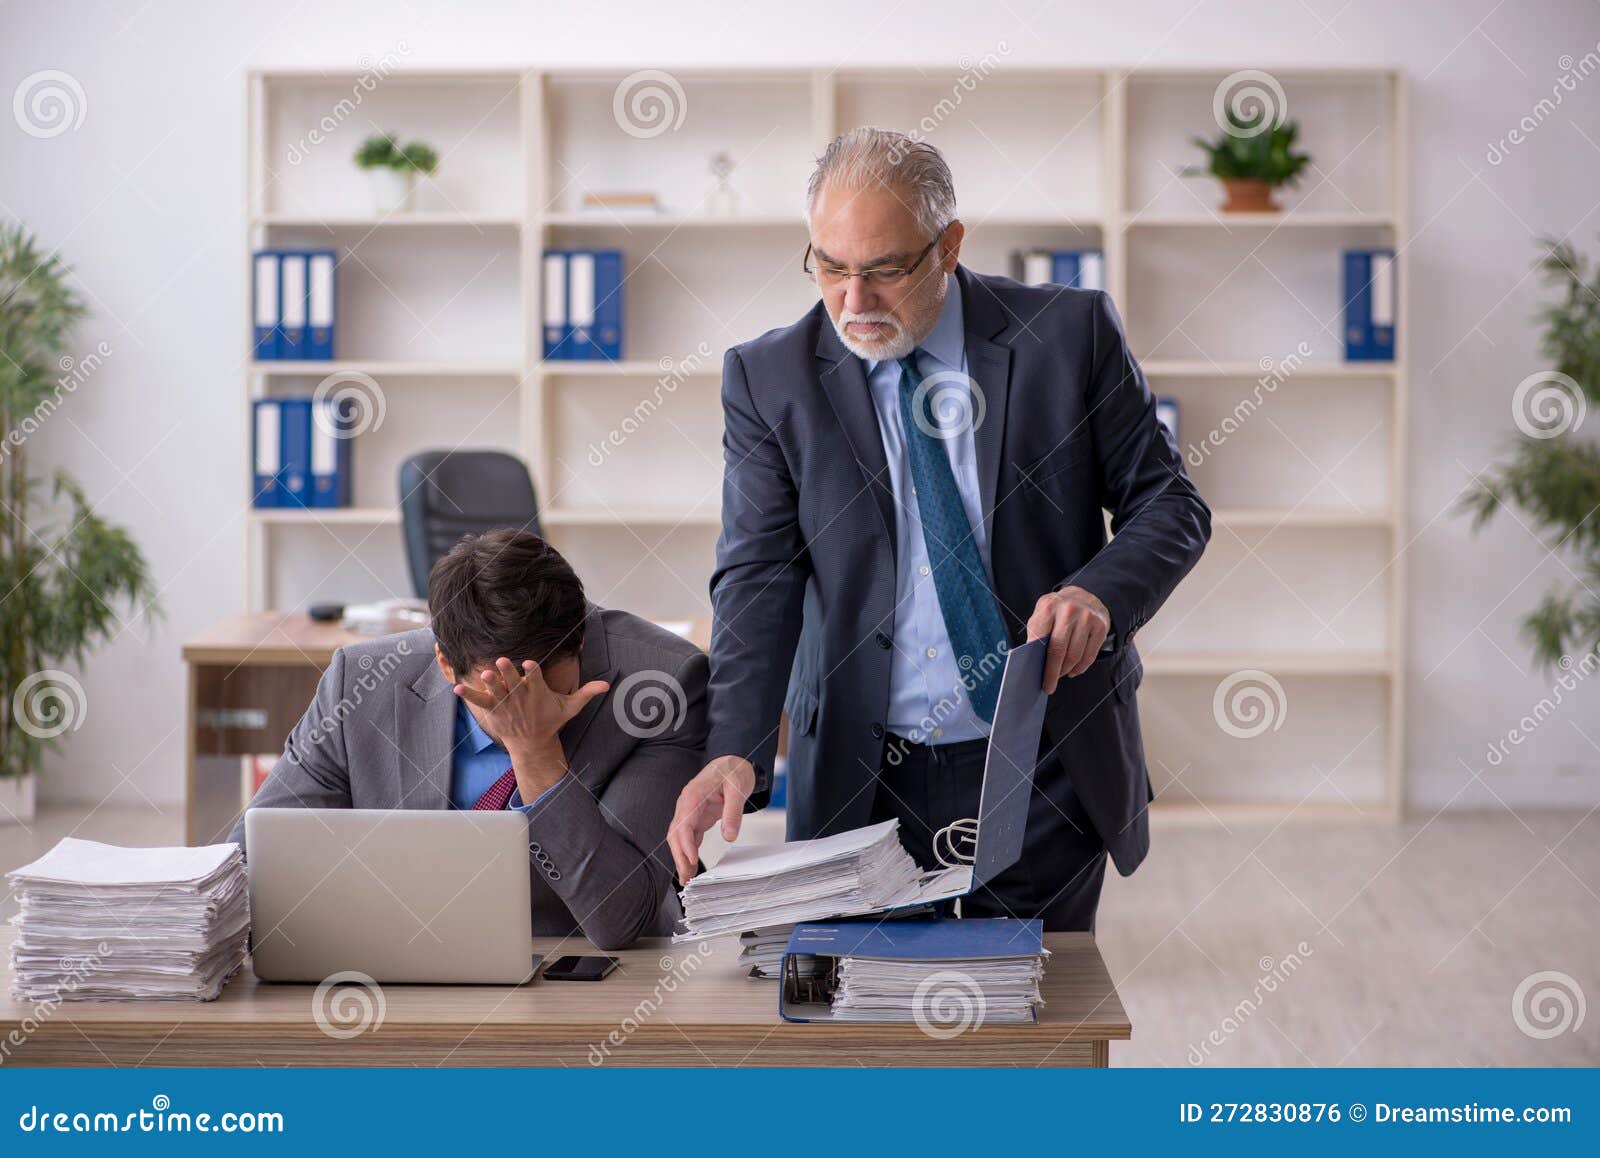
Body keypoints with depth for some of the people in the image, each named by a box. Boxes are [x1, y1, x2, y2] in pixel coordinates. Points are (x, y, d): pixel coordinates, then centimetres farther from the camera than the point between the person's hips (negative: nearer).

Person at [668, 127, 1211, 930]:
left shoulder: (1070, 334, -3)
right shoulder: (767, 379, -1)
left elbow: (1169, 504, 3)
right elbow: (758, 576, -6)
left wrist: (1099, 593, -19)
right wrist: (736, 753, -21)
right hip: (861, 784, 0)